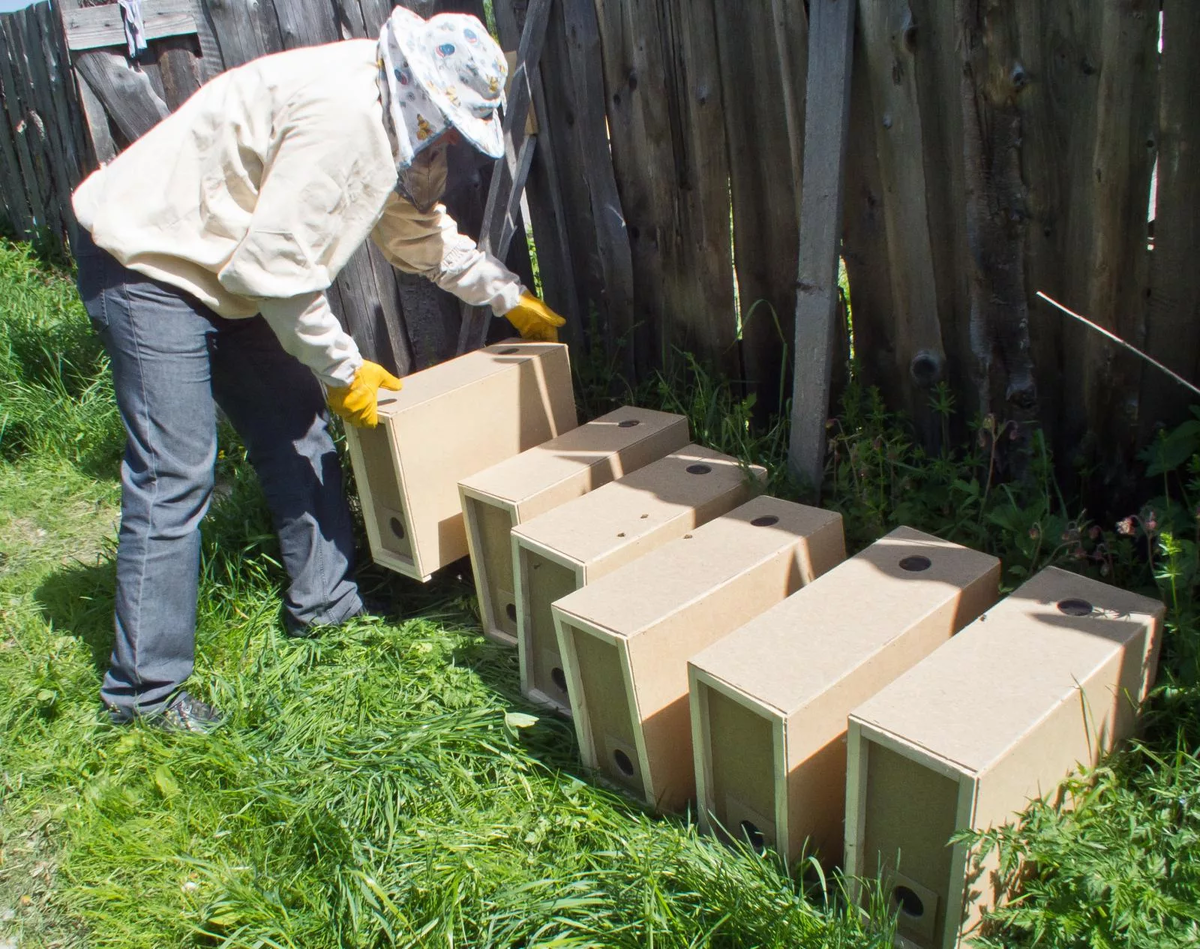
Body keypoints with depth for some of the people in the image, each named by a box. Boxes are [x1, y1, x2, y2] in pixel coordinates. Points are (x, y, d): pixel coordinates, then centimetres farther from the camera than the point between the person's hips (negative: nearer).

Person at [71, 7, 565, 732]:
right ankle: (145, 686, 1)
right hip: (146, 265, -10)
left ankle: (325, 601, 26)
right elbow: (278, 267, -26)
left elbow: (422, 232, 21)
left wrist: (511, 298, 22)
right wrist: (344, 369, -16)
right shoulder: (341, 113, -27)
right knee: (175, 474, -10)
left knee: (298, 433, 11)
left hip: (226, 273, 10)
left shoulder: (397, 127, 6)